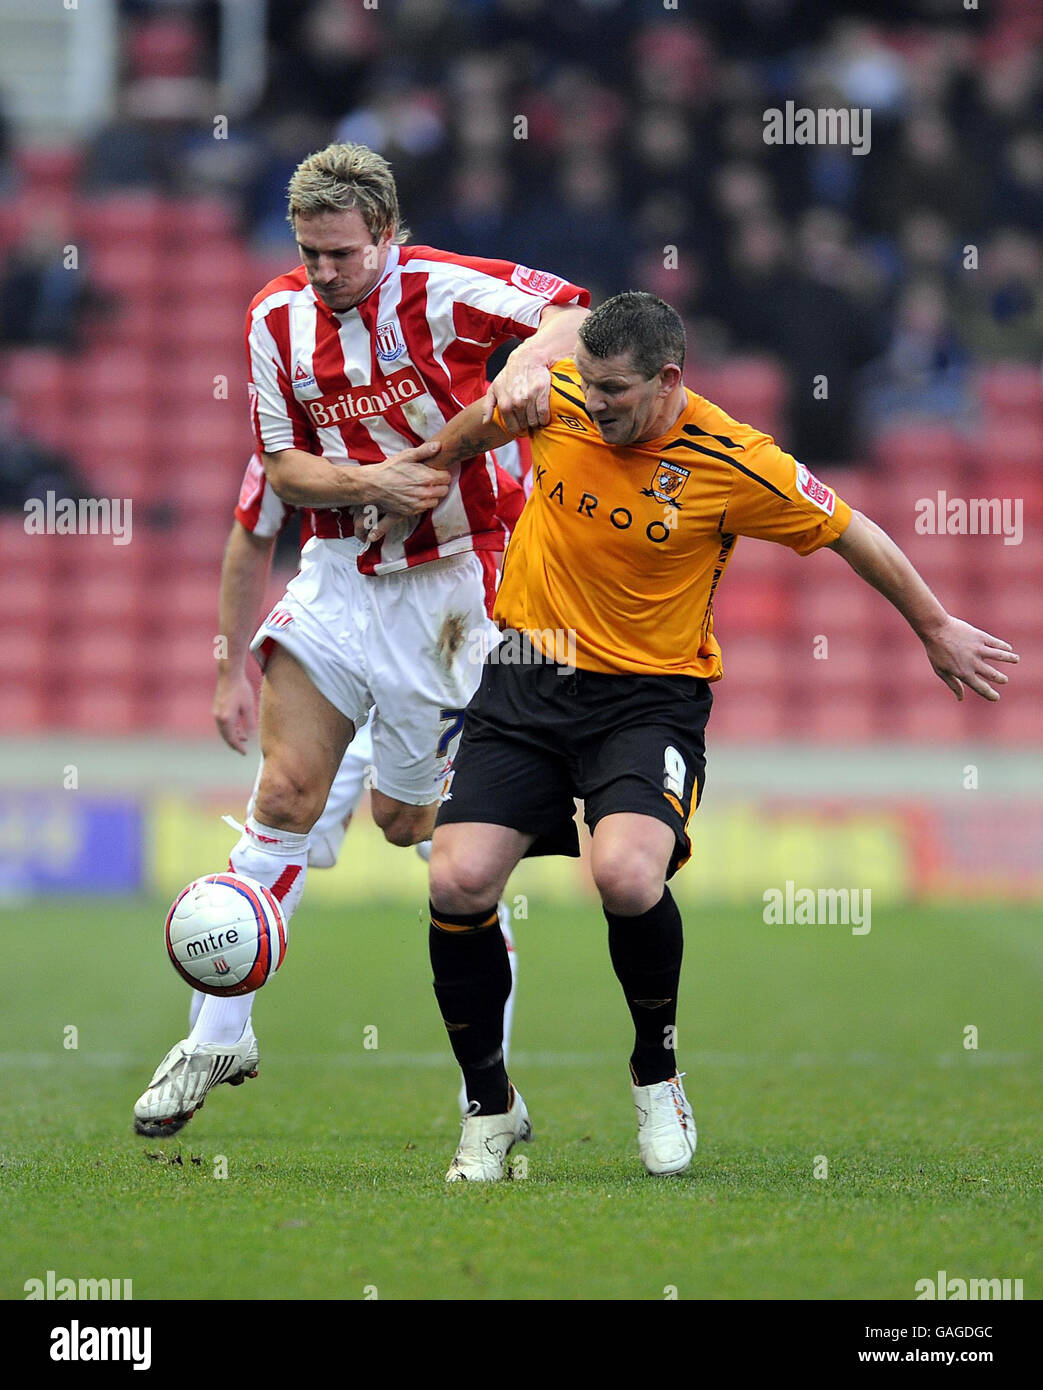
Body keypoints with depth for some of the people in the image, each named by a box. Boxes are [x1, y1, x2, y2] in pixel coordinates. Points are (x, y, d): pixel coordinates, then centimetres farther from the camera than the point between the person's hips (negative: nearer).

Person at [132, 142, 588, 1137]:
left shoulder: (441, 290, -15)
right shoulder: (277, 317, 0)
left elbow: (576, 314, -23)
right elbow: (282, 468, 3)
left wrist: (532, 360, -44)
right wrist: (366, 482, -16)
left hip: (449, 586, -4)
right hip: (339, 572, 4)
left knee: (406, 818, 0)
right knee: (286, 793, -4)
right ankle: (220, 1037, 4)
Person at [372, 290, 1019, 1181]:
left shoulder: (733, 465, -15)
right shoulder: (557, 401, -6)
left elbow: (852, 535, 0)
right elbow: (470, 430, 18)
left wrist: (938, 631, 10)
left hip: (650, 697, -3)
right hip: (526, 678, 3)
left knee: (627, 874, -30)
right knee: (459, 881, -15)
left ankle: (657, 1070, 0)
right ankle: (490, 1108, 7)